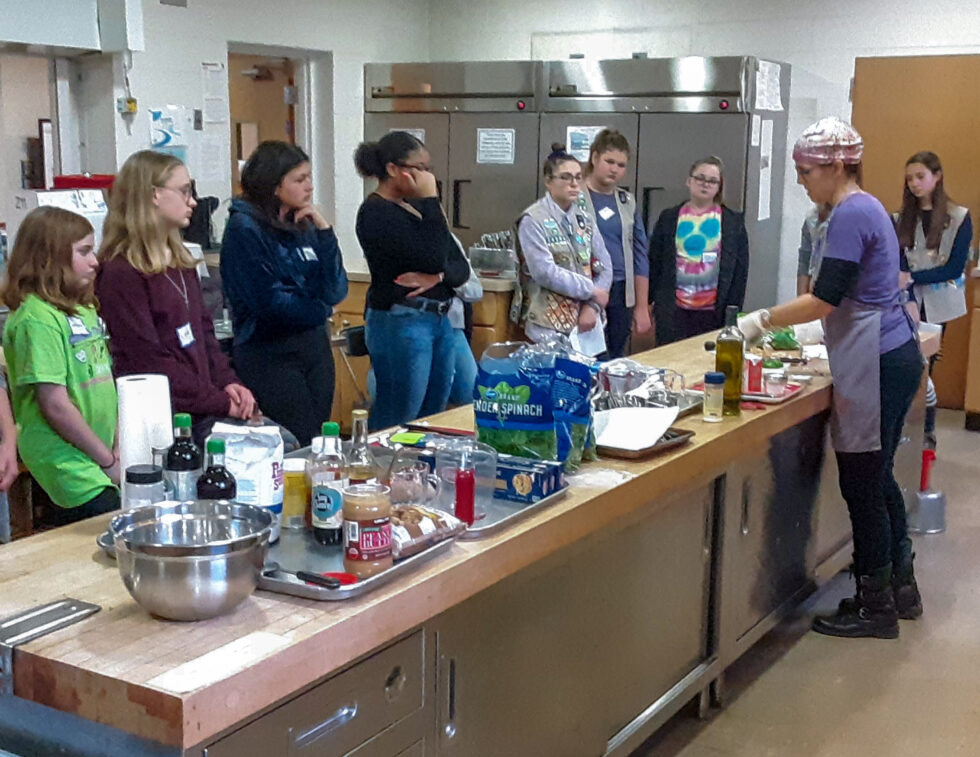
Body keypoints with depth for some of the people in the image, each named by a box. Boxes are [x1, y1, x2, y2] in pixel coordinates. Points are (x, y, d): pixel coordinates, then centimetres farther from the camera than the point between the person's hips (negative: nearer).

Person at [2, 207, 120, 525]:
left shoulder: (85, 309, 12)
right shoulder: (36, 318, -15)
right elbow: (56, 405, -18)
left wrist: (119, 449, 5)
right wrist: (109, 462, -10)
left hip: (99, 459, 8)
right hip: (68, 467, -8)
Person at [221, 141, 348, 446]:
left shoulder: (305, 226, 8)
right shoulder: (245, 228, -9)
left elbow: (335, 291, -1)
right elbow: (270, 302, -14)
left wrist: (324, 231, -7)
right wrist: (319, 310, 1)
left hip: (315, 347, 6)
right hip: (271, 354, -6)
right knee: (300, 451, -7)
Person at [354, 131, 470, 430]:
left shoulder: (416, 207, 13)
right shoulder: (376, 213, -11)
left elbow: (461, 267, 10)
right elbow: (433, 257, -21)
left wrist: (437, 276, -12)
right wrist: (430, 200, -14)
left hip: (438, 320, 8)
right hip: (401, 324, -8)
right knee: (397, 427, -3)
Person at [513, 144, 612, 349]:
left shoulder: (585, 220, 12)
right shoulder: (533, 221, -7)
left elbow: (604, 267, 8)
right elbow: (545, 273, -16)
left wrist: (592, 306, -7)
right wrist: (591, 290, -10)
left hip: (586, 323, 6)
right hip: (549, 327, -6)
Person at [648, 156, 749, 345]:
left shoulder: (733, 222, 6)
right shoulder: (669, 218, 8)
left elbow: (740, 271, 5)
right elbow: (654, 263, 9)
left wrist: (733, 309, 0)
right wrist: (650, 300, 4)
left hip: (713, 312, -1)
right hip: (673, 310, 1)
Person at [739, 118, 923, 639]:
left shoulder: (850, 215, -16)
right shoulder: (867, 209, 15)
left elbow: (825, 299, -21)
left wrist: (763, 320, -13)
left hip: (877, 366, -10)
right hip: (895, 356, 10)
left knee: (862, 486, 0)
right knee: (877, 478, 19)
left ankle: (876, 607, 12)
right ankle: (901, 588, 30)